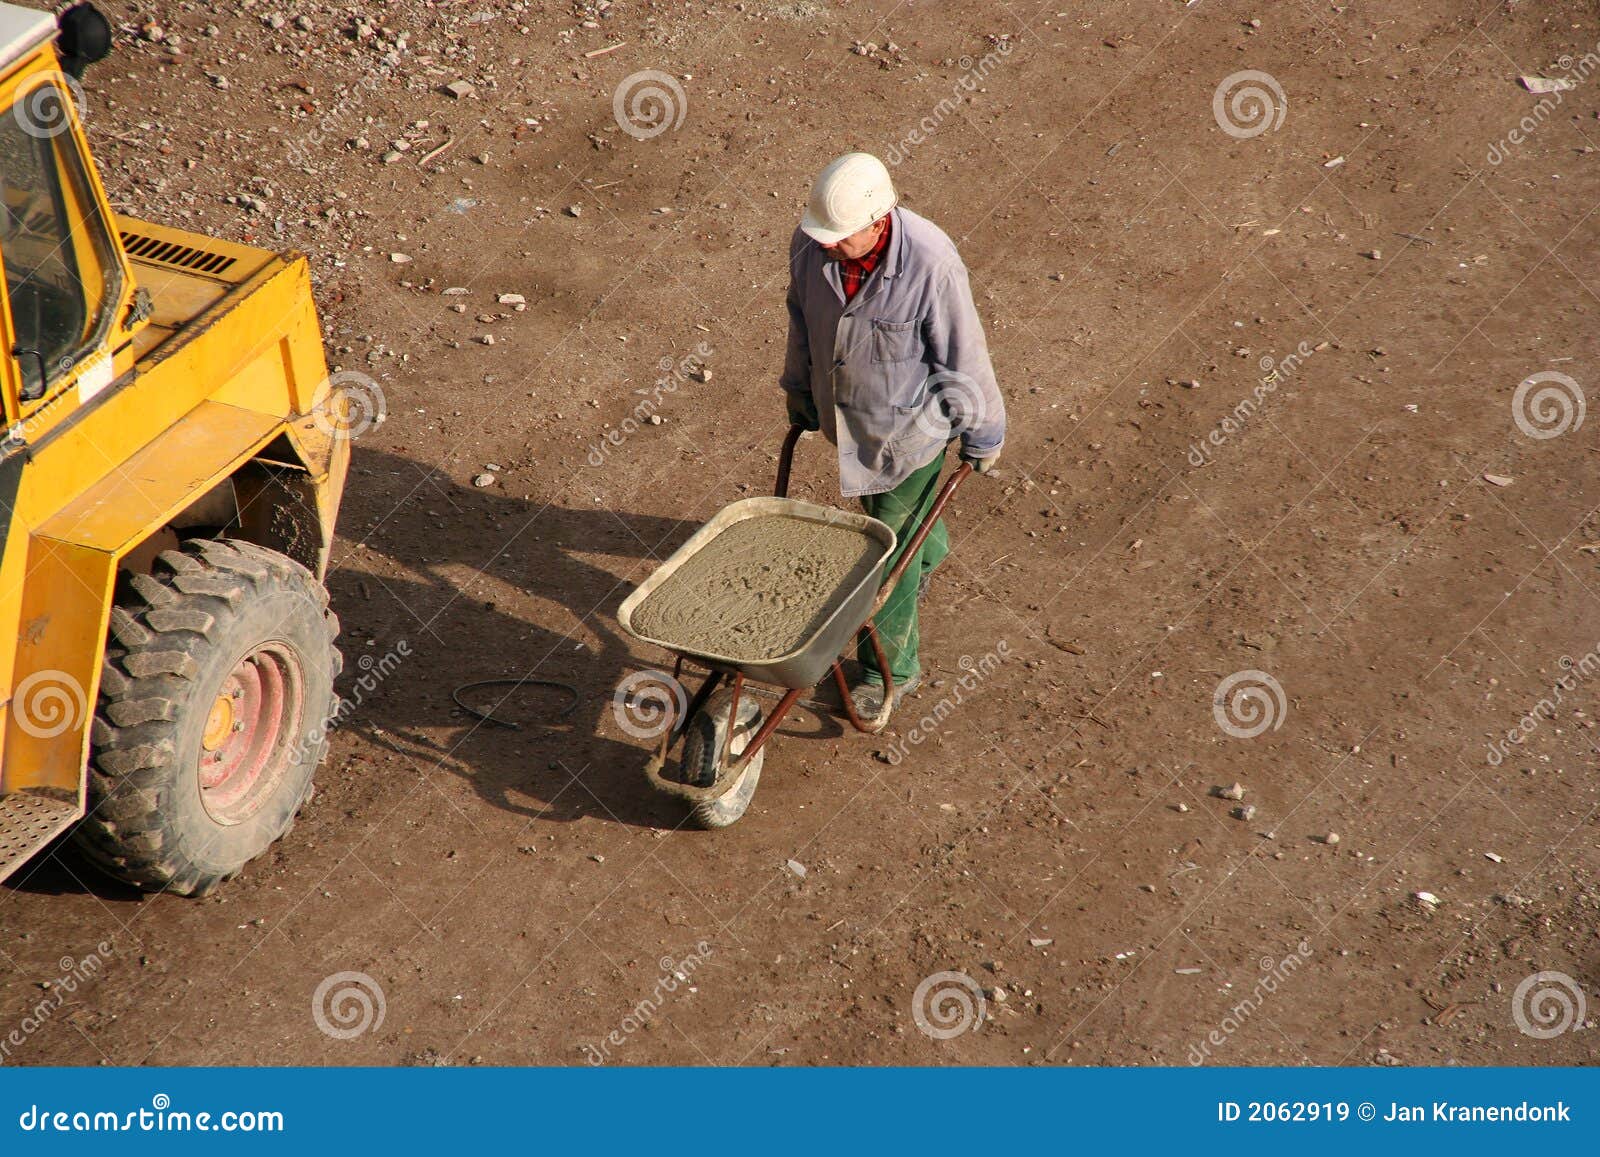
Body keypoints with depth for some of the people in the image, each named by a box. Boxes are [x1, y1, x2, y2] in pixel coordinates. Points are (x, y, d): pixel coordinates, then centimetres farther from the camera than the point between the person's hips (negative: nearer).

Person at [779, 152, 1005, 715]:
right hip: (844, 414, 6)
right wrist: (799, 390, 15)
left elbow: (963, 358, -21)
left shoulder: (931, 265, -35)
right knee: (879, 506, 32)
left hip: (909, 426, -6)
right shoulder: (811, 244, -19)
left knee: (891, 543, 6)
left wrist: (983, 433, -9)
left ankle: (892, 664, 27)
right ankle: (930, 554, 65)